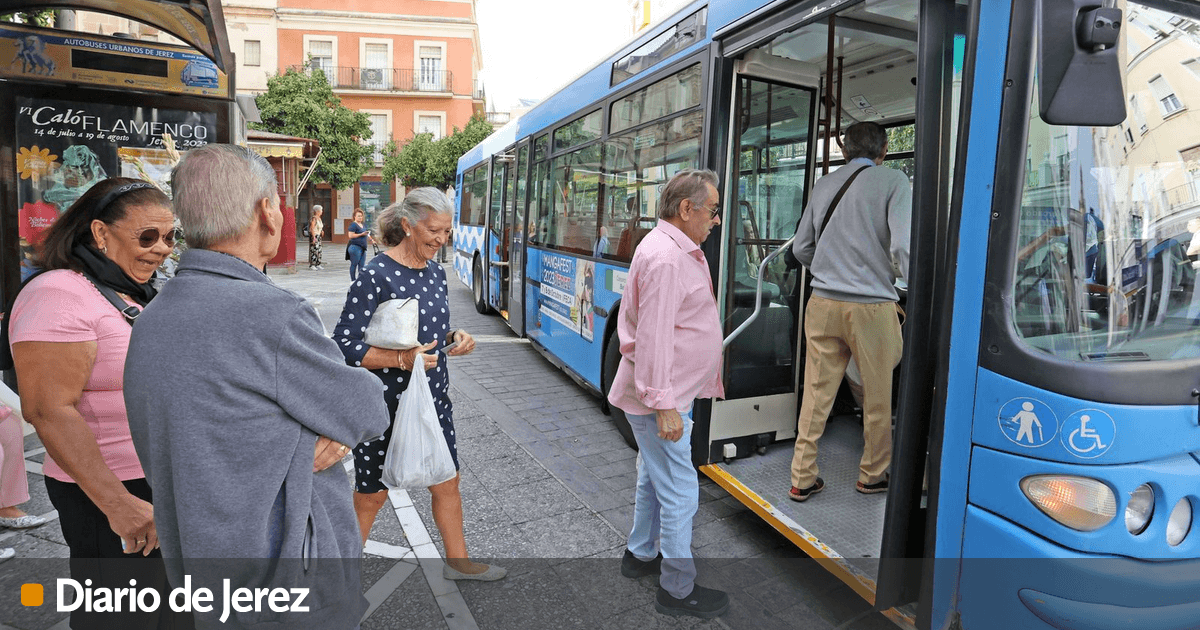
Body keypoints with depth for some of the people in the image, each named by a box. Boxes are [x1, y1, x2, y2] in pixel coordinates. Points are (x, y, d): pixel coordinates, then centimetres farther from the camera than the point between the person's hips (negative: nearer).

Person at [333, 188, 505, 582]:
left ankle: (458, 561, 39)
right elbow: (344, 346, -19)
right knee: (370, 497, 11)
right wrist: (402, 359, -29)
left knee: (447, 484, 18)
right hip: (386, 408, -6)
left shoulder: (435, 272, 5)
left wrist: (455, 338, -4)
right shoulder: (375, 277, -19)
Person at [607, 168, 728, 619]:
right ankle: (678, 590, 16)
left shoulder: (678, 250, 12)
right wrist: (664, 405, -25)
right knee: (680, 491, 0)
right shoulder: (666, 258, -23)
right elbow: (654, 336, -27)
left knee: (654, 477, 23)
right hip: (661, 397, -11)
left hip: (666, 392, 11)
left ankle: (641, 555, 41)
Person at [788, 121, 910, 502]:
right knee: (878, 398, 12)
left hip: (823, 303, 4)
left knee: (816, 394, 9)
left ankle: (803, 479, 15)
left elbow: (801, 248, 16)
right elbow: (903, 248, -12)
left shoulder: (823, 185, 12)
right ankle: (873, 476, 27)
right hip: (872, 305, -4)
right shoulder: (893, 181, -2)